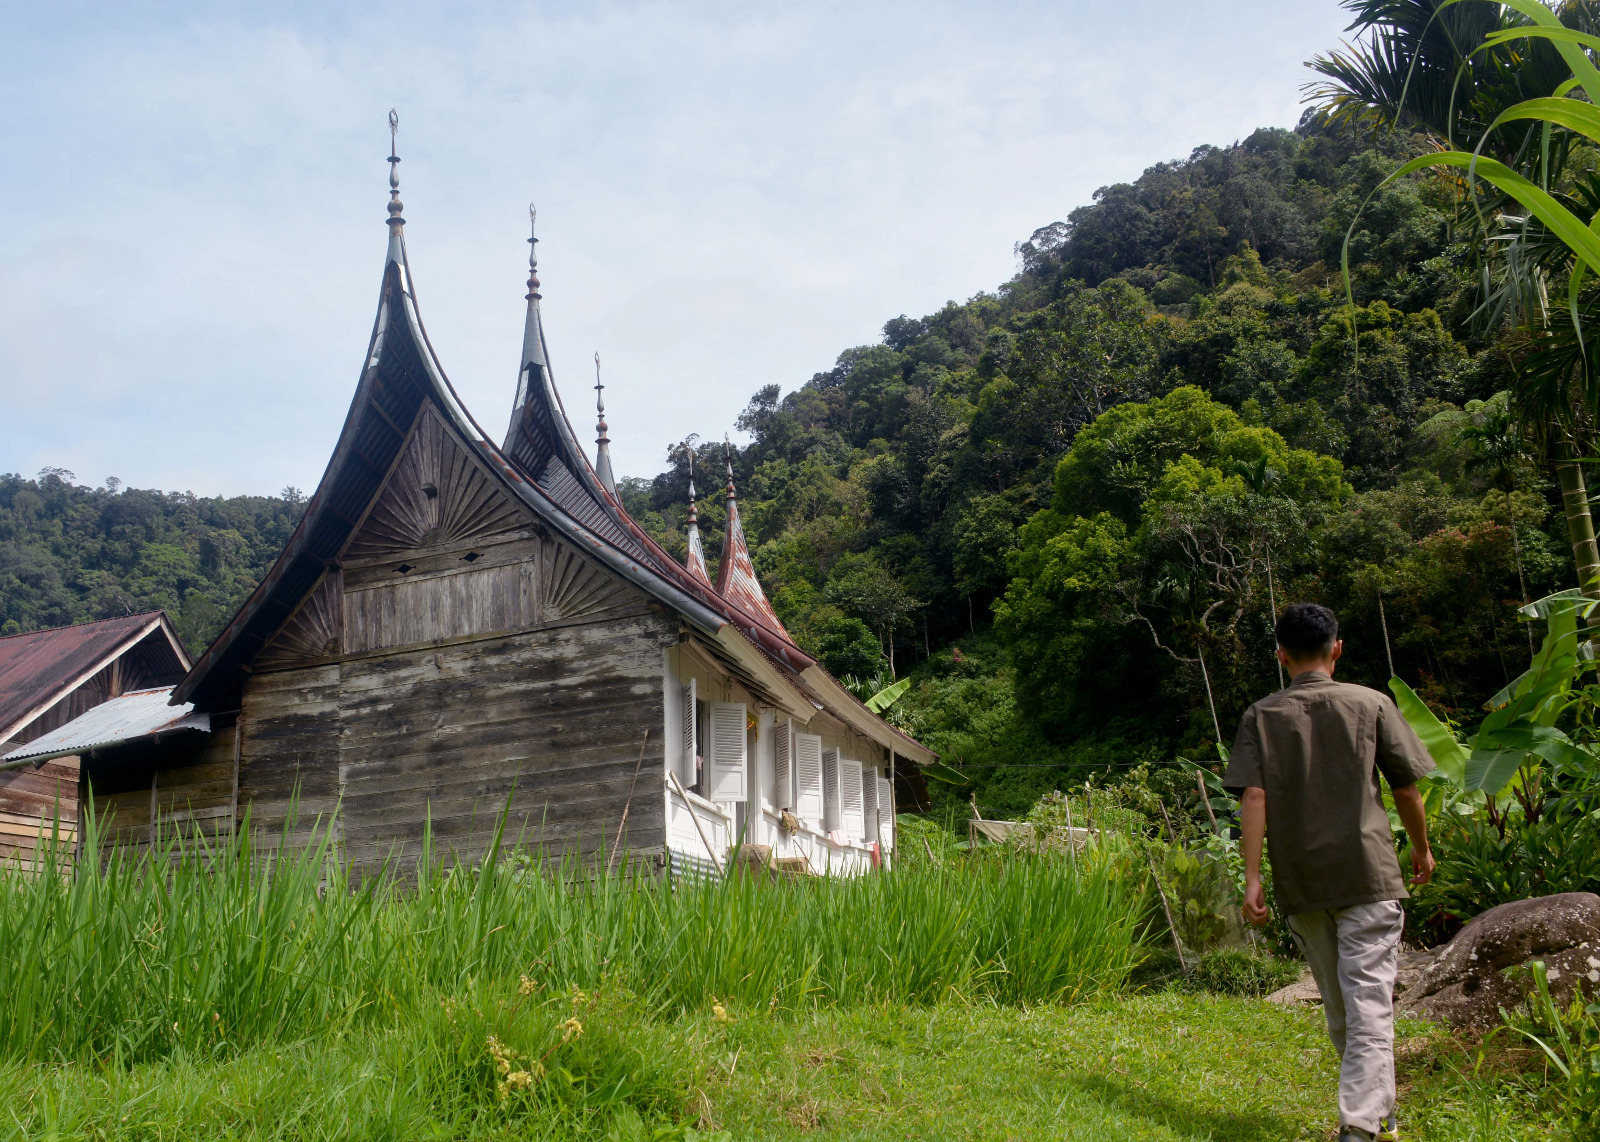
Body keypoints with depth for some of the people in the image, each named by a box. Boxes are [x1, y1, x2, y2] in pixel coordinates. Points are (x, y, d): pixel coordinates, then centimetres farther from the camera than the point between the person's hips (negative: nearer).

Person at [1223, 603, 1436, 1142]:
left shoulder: (1262, 716, 4)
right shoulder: (1371, 704, 2)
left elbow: (1253, 796, -6)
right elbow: (1406, 789, 6)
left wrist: (1252, 876, -5)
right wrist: (1421, 848, 22)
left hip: (1299, 885, 3)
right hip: (1368, 875, -2)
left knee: (1338, 1006, 16)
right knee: (1368, 1003, -6)